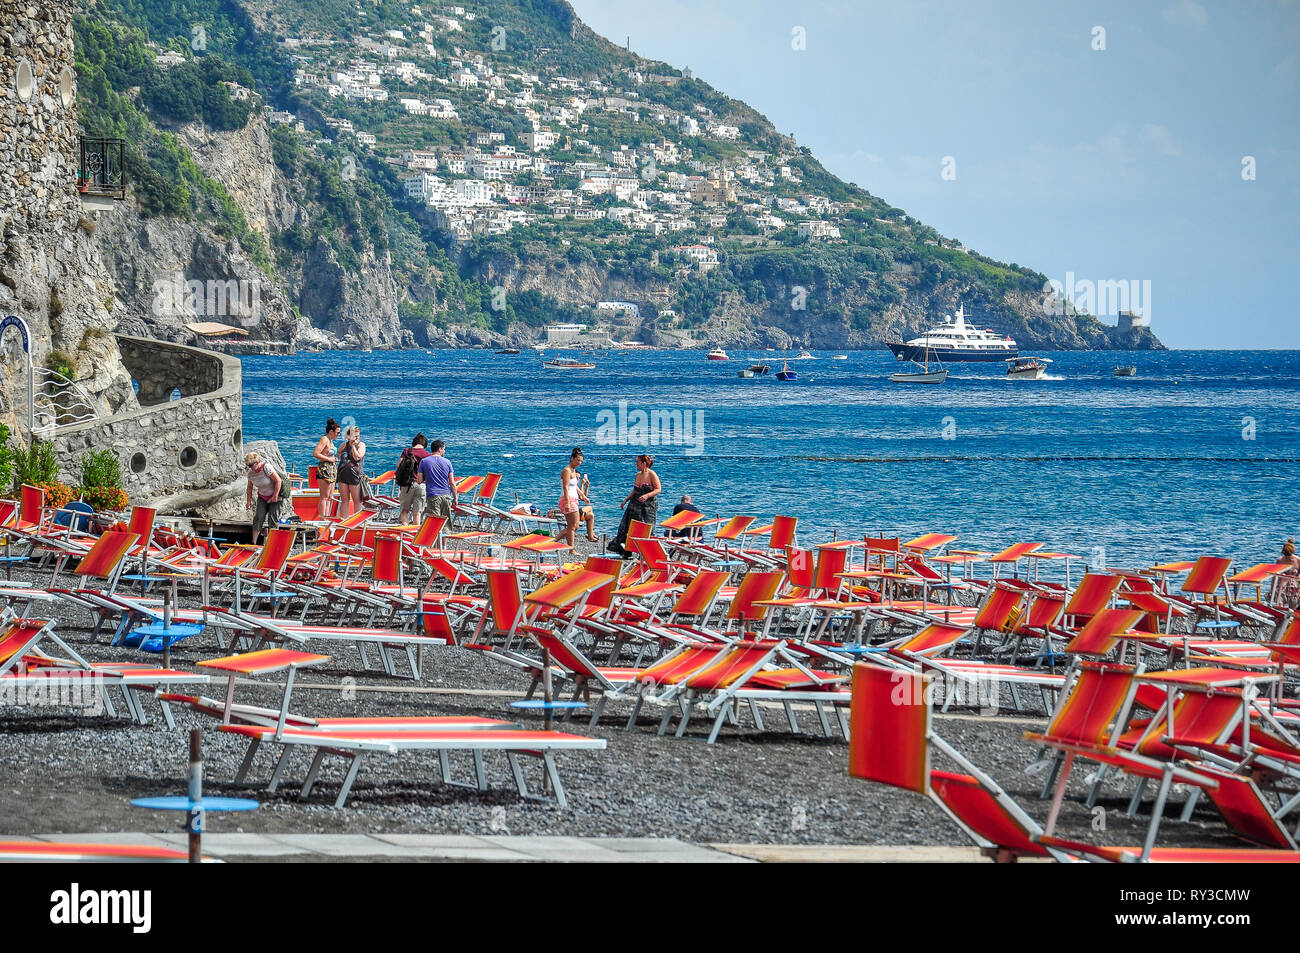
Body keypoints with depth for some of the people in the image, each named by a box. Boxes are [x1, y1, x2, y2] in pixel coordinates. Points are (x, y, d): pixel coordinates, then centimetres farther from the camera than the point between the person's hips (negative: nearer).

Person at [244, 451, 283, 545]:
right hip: (262, 497, 5)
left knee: (273, 519, -5)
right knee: (259, 517, -8)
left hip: (274, 496, -5)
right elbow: (249, 487, 9)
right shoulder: (251, 473, -5)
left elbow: (278, 481, -23)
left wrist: (275, 496, -19)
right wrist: (248, 501, 4)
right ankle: (254, 541, -10)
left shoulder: (267, 468, -25)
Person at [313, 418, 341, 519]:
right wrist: (329, 459, -16)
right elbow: (315, 454, -20)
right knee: (324, 497, -10)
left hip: (332, 471, 10)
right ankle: (322, 519, -11)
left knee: (330, 497, 9)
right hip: (324, 470, -10)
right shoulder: (324, 440, -11)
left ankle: (327, 518, 10)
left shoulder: (330, 441, 18)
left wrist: (334, 459, 12)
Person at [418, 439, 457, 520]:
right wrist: (455, 498, 12)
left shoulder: (424, 461, 0)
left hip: (433, 496, -2)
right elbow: (452, 483, 3)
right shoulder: (447, 462, 4)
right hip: (446, 495, 2)